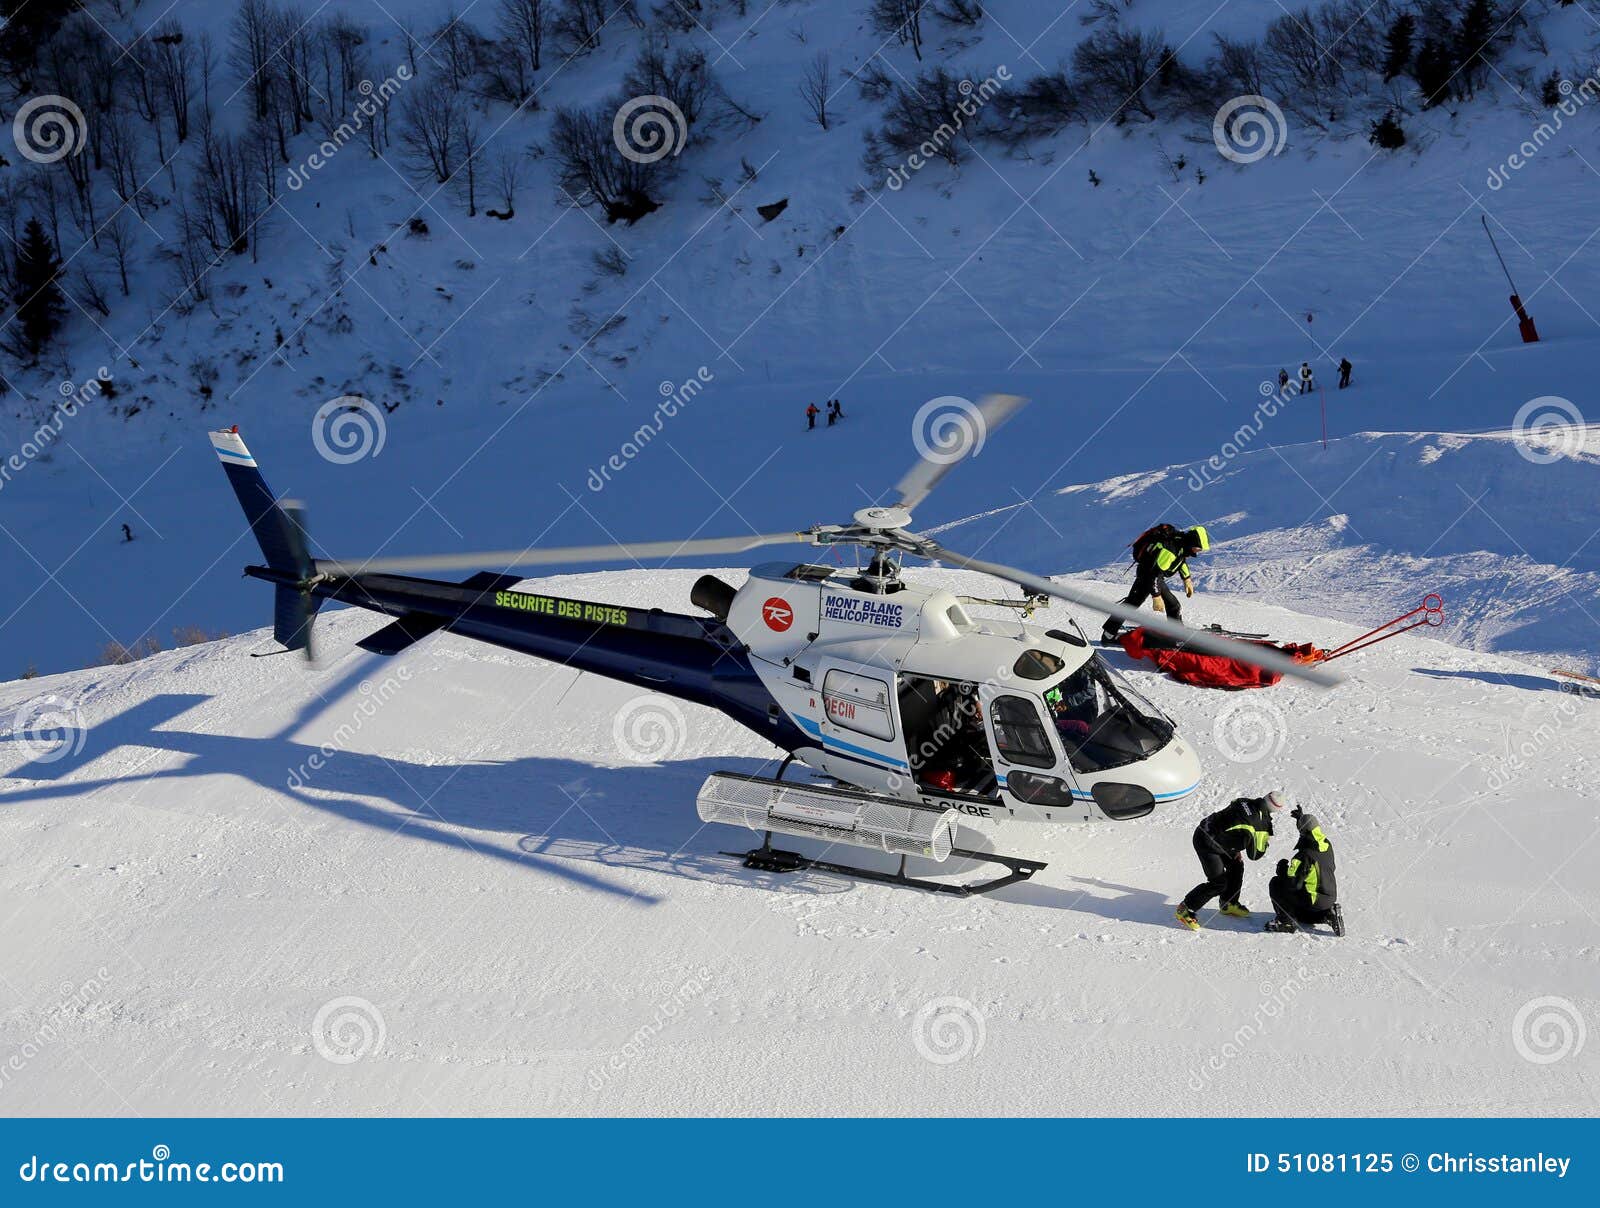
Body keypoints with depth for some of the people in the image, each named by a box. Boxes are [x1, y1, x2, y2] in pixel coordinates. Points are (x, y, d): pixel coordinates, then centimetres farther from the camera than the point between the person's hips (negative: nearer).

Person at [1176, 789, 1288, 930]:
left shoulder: (1245, 802, -2)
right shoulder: (1260, 825, -23)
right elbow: (1255, 855, -8)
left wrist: (1236, 849, 18)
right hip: (1206, 843, -9)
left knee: (1236, 865, 20)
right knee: (1219, 883, -9)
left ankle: (1228, 904, 36)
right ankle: (1185, 909, 0)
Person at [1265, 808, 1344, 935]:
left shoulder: (1304, 856, -26)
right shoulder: (1327, 846, -3)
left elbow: (1292, 883, -24)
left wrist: (1283, 869, -5)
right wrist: (1302, 819, 28)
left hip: (1313, 900, -8)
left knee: (1275, 884, 0)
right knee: (1300, 915, 34)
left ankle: (1286, 921, -4)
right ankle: (1328, 915, 11)